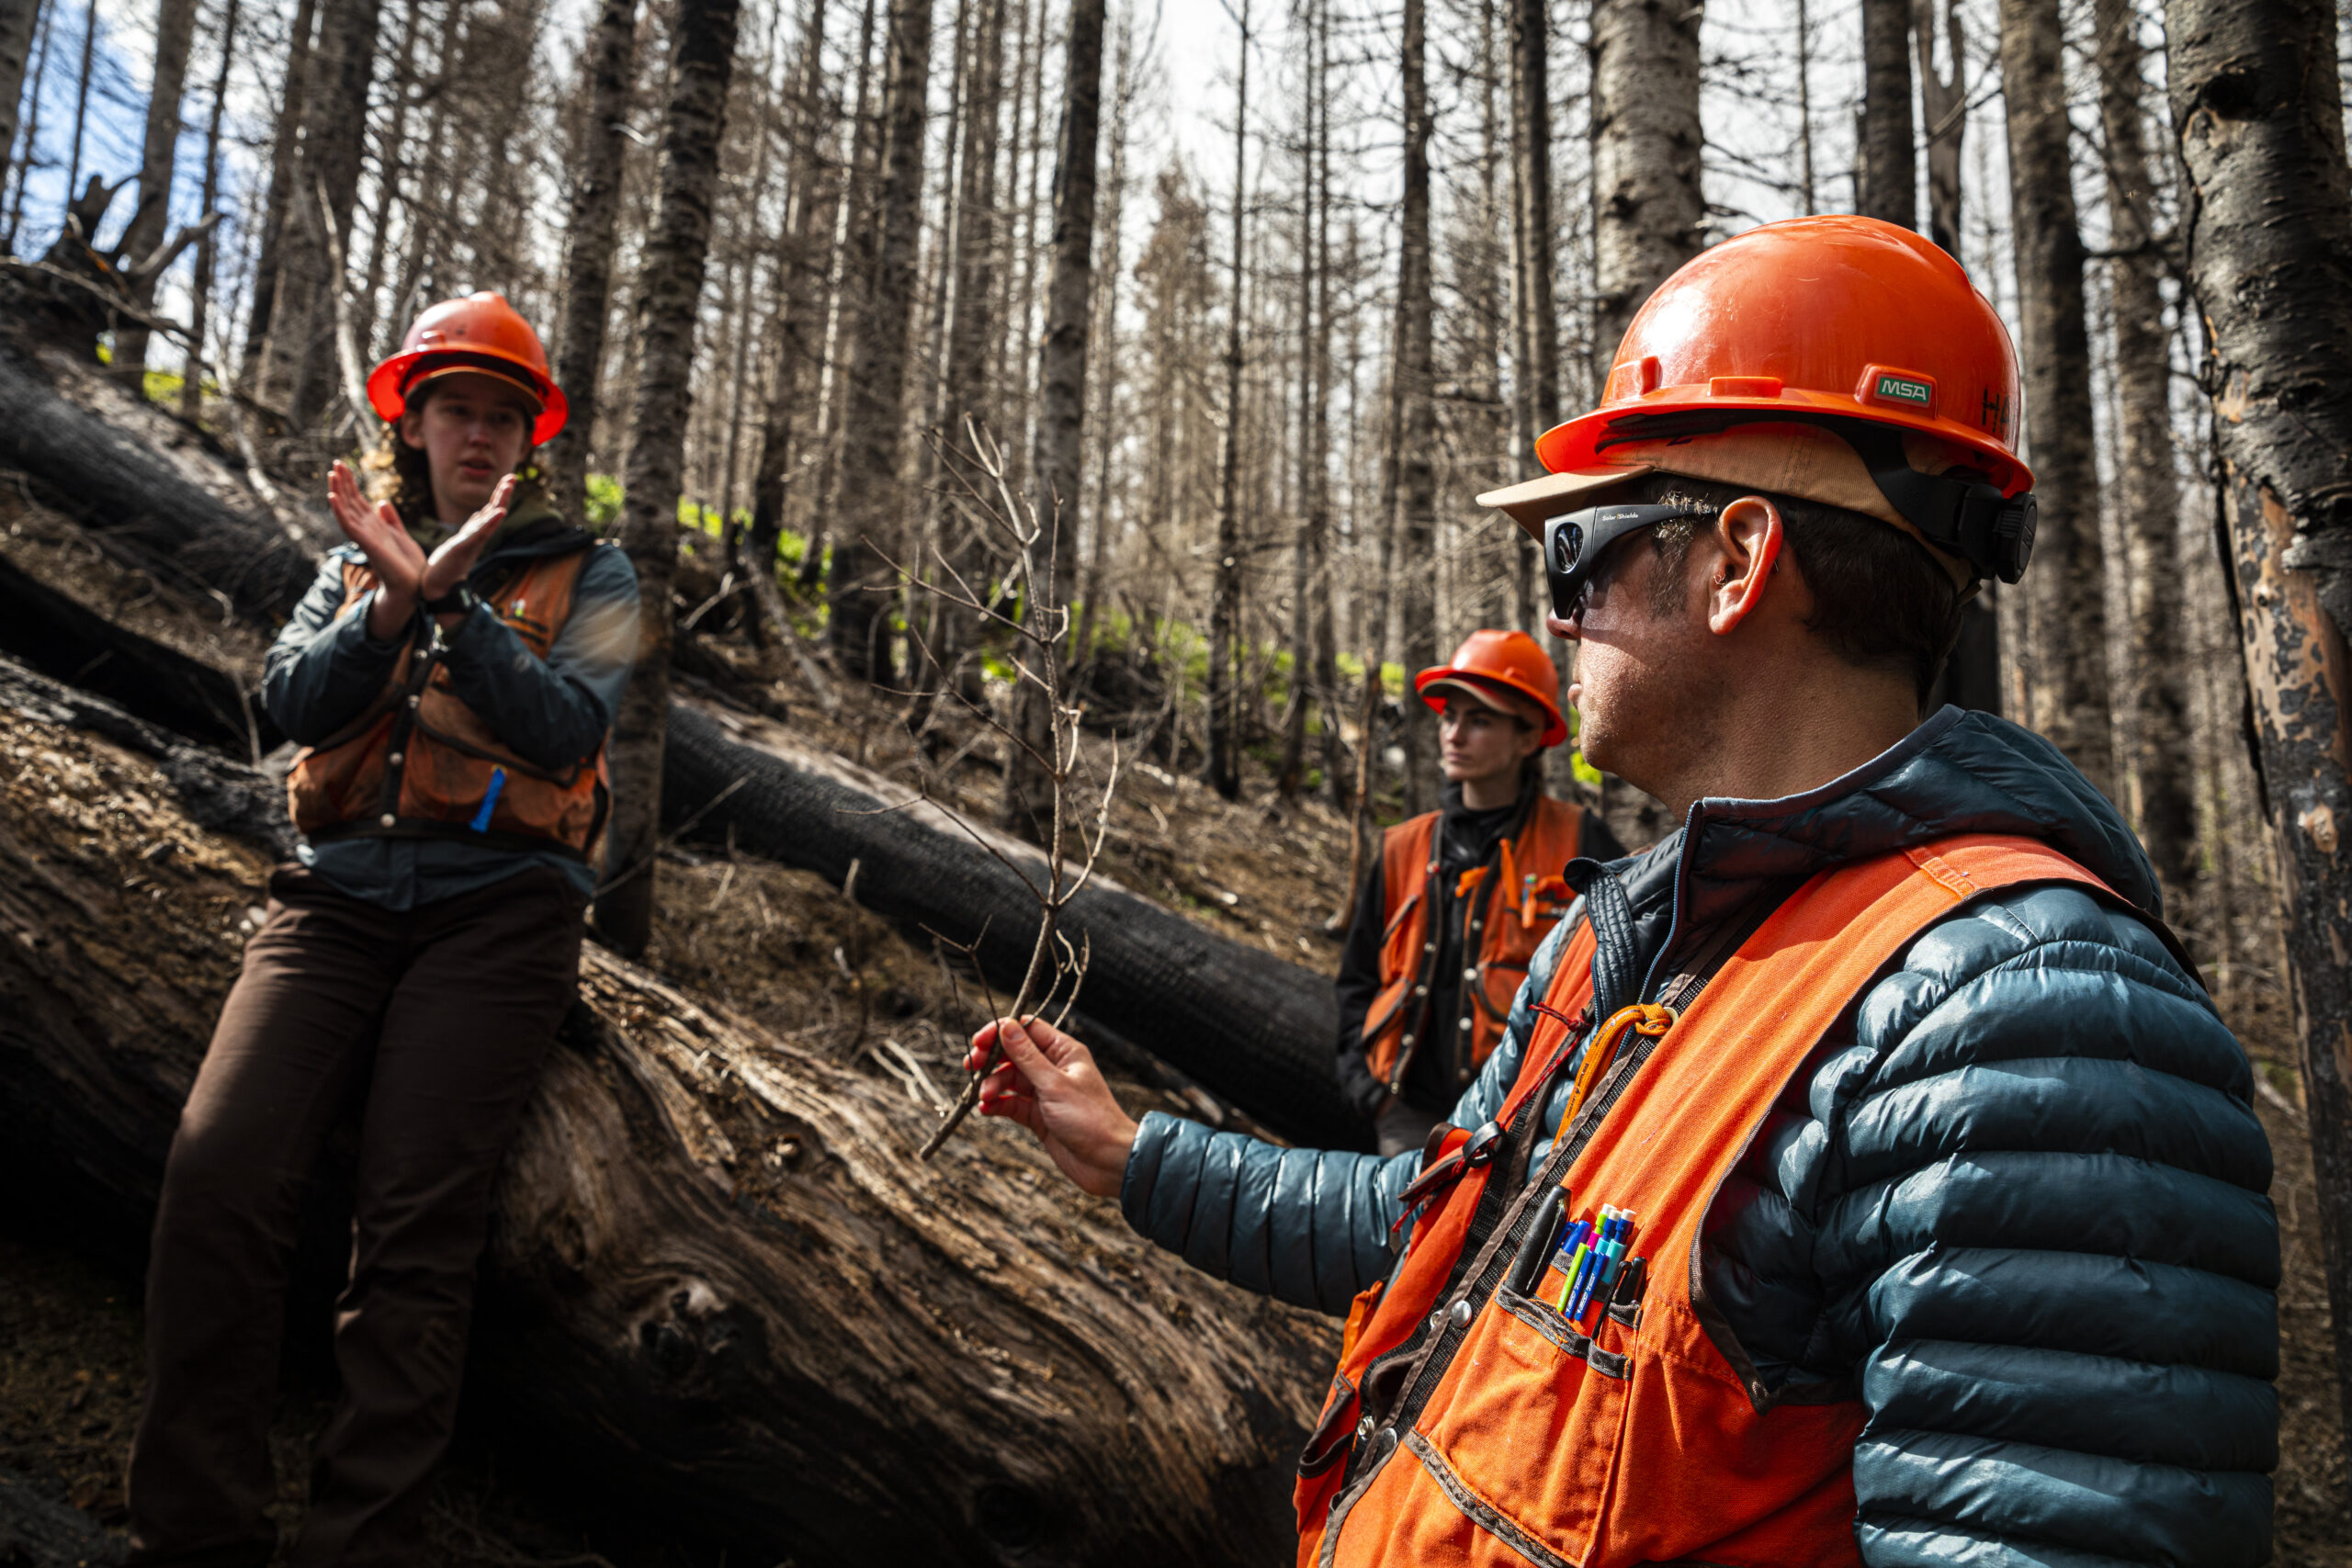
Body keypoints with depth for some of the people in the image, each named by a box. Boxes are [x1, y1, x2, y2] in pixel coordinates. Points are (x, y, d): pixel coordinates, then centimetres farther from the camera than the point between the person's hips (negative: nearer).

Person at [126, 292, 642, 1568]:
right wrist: (397, 597, -10)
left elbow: (568, 729, -4)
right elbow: (293, 700, 5)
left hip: (497, 903, -3)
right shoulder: (361, 555, 24)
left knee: (414, 1224, -15)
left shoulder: (584, 574, 14)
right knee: (219, 1167, -18)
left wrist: (451, 602, -13)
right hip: (340, 893, 3)